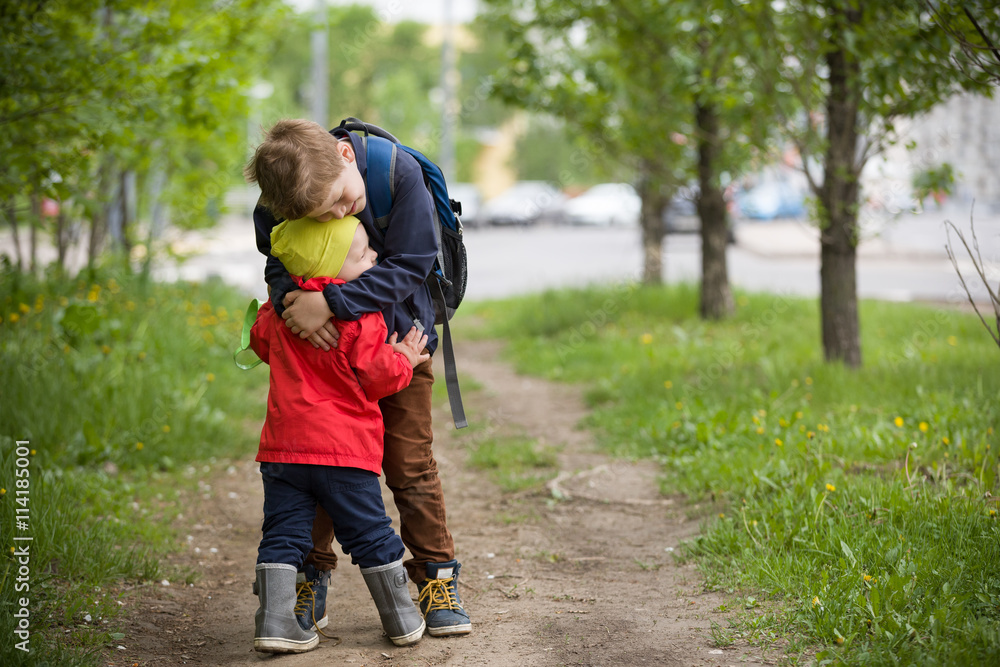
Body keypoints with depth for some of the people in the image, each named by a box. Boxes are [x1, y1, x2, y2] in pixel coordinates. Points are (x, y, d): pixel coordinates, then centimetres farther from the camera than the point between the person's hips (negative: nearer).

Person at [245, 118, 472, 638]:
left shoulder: (400, 174, -29)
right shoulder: (275, 206, -21)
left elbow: (407, 267, -27)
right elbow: (277, 264, -8)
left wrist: (330, 301, -36)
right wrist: (291, 301, -32)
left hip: (397, 341, -2)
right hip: (323, 344, 2)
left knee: (411, 464, 0)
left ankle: (437, 580, 12)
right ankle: (310, 583, 17)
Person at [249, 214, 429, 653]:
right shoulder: (361, 317, -13)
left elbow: (261, 341, 25)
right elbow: (376, 377, -11)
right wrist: (404, 360, 7)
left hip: (283, 445, 4)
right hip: (344, 448, -4)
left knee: (283, 534, 7)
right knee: (371, 535, 8)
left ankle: (274, 621, -1)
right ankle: (401, 620, 19)